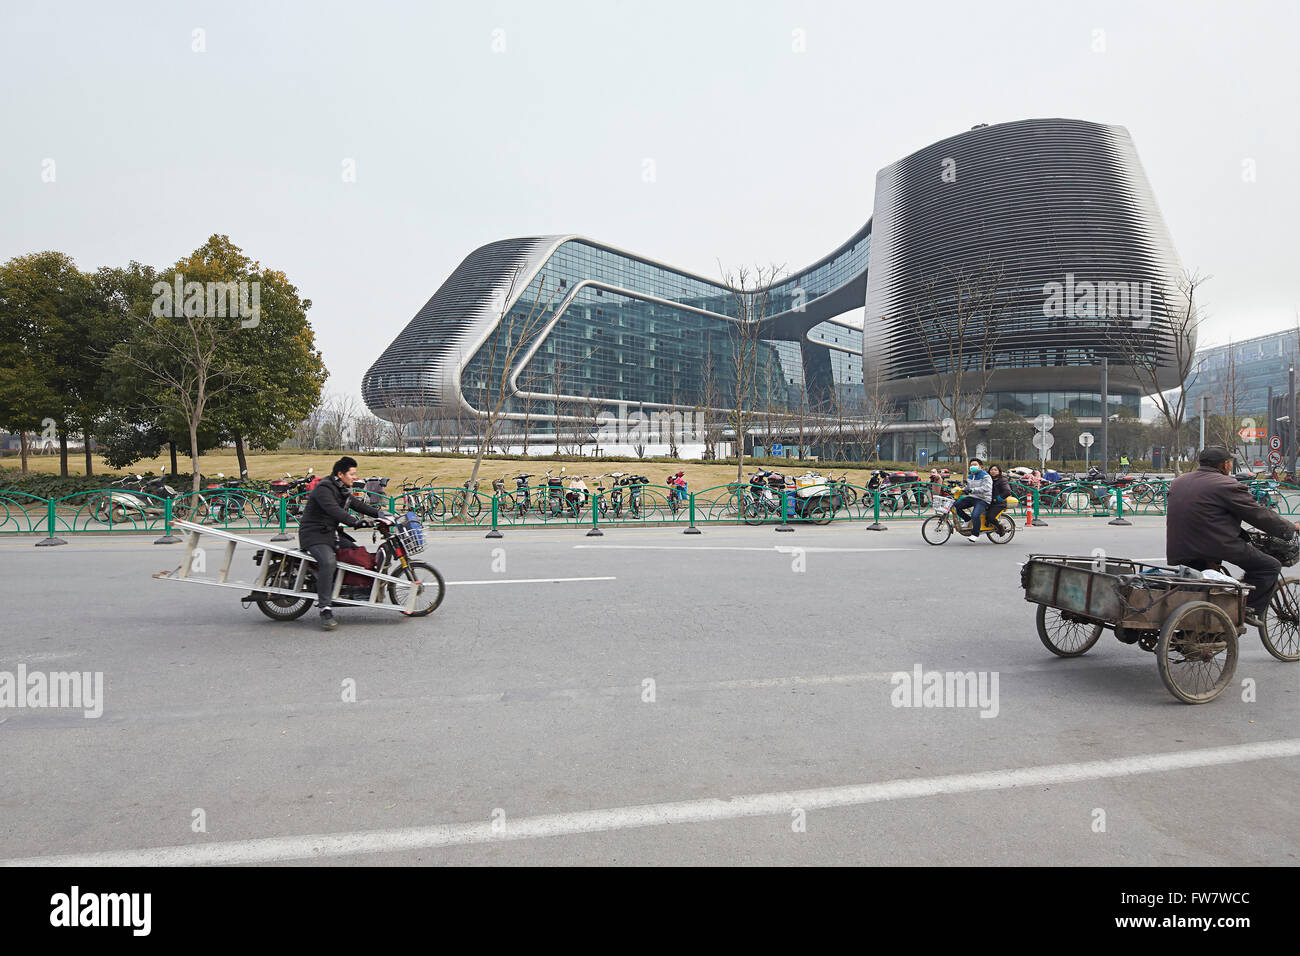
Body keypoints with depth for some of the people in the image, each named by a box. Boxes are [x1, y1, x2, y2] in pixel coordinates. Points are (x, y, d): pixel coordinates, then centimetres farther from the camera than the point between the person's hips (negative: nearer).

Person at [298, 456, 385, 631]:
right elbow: (334, 510, -31)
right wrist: (356, 522, -40)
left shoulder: (343, 490, 13)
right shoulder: (323, 488, -18)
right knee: (329, 562, -32)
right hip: (314, 535, -10)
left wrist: (381, 515, 3)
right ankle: (325, 610, -31)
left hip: (331, 532, 10)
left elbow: (359, 505, 15)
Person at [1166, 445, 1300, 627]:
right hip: (1218, 547, -7)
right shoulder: (1227, 485, -7)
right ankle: (1250, 610, 4)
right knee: (1270, 566, 7)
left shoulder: (1177, 482, 14)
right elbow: (1259, 514, -2)